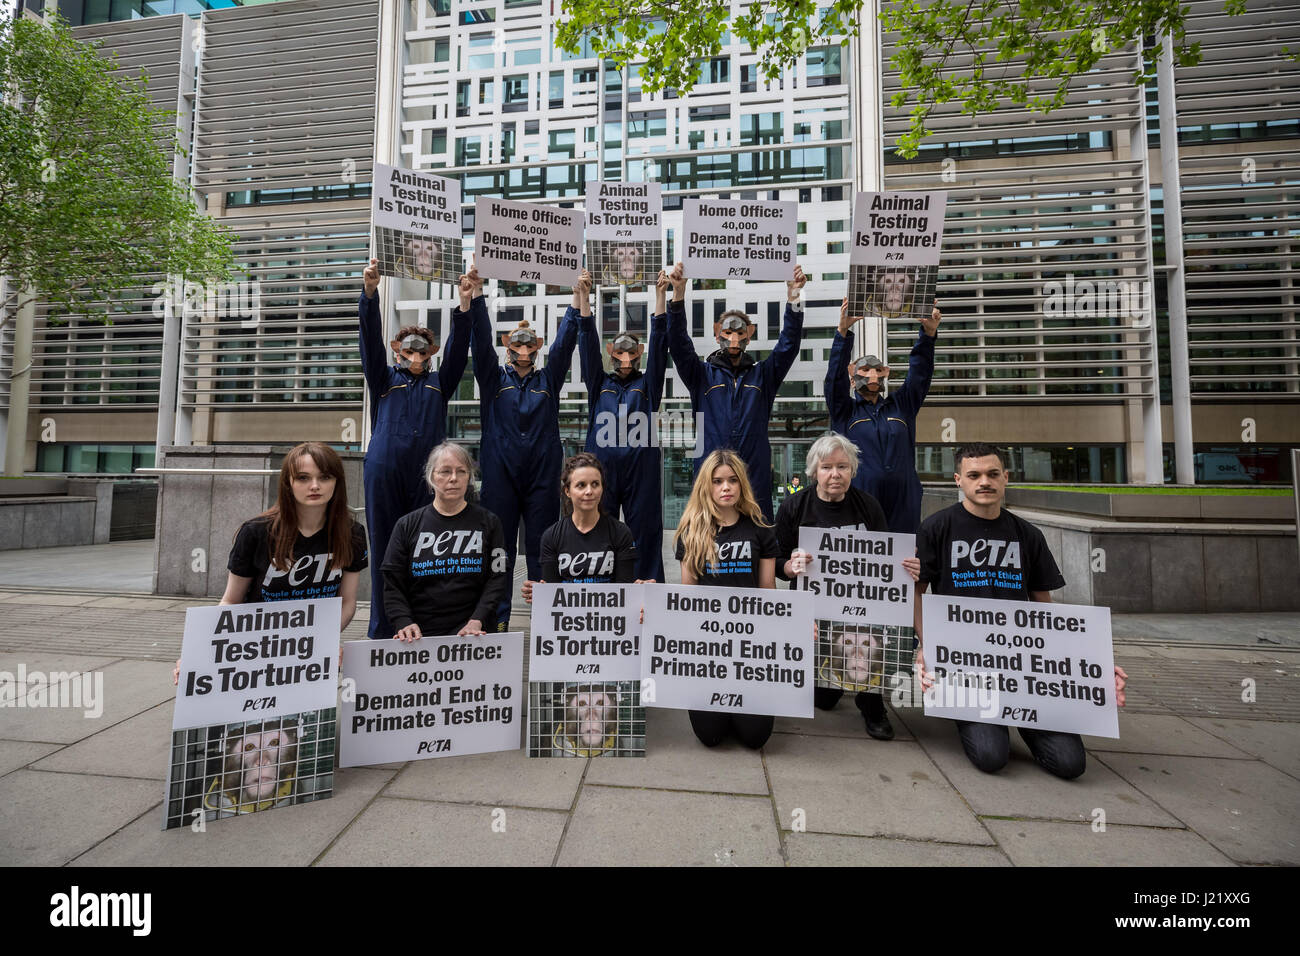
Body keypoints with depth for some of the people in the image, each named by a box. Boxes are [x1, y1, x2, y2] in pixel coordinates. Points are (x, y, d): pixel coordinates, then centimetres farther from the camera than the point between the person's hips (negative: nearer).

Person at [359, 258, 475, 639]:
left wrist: (467, 304, -4)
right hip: (383, 475, 0)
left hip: (426, 478, 1)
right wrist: (370, 293, -9)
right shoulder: (384, 379, 17)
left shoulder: (439, 384, 19)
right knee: (385, 551, 4)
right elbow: (371, 340, 4)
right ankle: (382, 632, 14)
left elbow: (459, 347, 9)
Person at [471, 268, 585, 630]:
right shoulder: (493, 379, 11)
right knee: (498, 546, 3)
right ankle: (497, 619, 13)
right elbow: (481, 340, 0)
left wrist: (580, 295, -3)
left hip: (542, 474, 1)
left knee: (542, 547, 5)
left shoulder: (547, 379, 13)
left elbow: (565, 341, 5)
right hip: (501, 474, 0)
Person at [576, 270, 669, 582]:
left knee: (645, 529, 2)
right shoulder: (600, 384, 17)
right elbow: (588, 343, 10)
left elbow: (659, 344, 7)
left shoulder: (647, 384, 15)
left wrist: (660, 294, 1)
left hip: (641, 467, -1)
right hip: (601, 466, 1)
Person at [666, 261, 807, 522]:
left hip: (755, 474, 1)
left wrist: (793, 296, -5)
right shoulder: (703, 374, 12)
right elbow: (679, 345, 0)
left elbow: (788, 345, 6)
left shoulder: (762, 375, 16)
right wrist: (678, 294, -11)